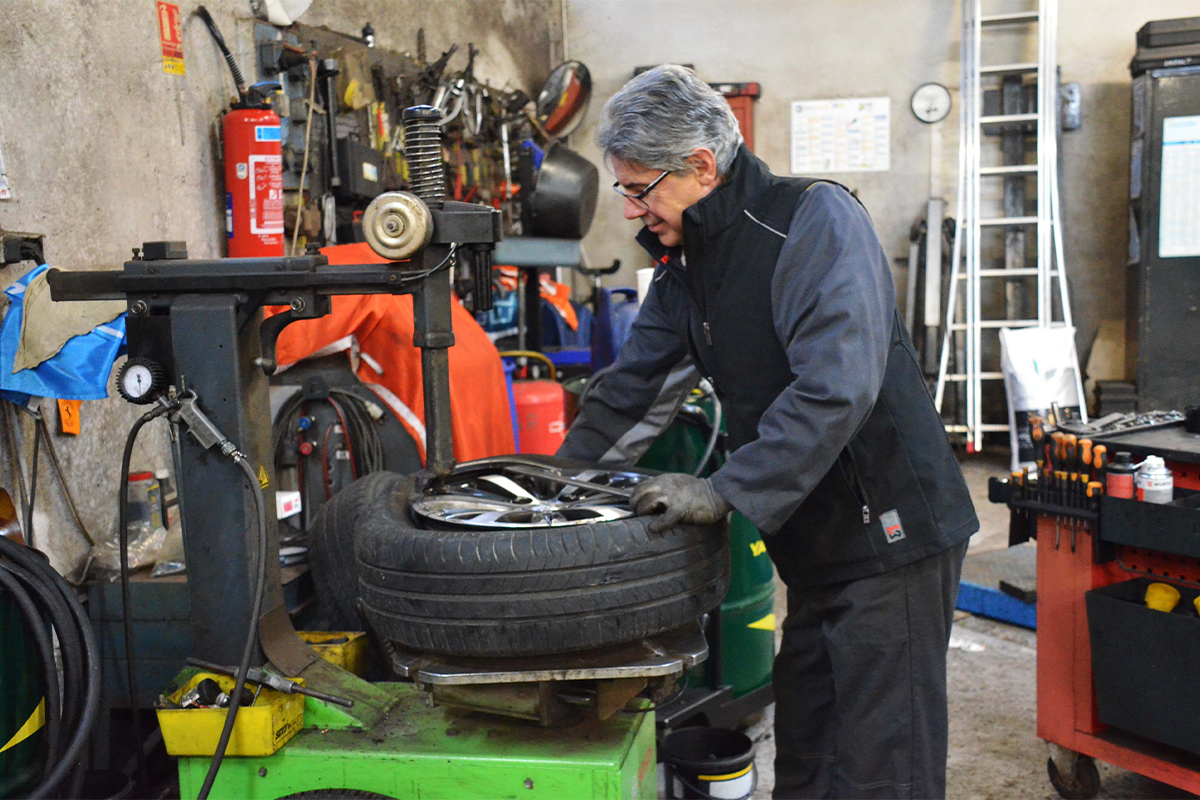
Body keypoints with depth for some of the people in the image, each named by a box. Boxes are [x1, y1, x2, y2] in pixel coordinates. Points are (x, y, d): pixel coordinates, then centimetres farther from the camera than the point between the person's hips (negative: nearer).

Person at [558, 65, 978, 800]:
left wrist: (727, 492, -28)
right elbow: (633, 394, 15)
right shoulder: (685, 264, 9)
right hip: (815, 546, 8)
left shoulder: (816, 219, -16)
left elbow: (836, 386, -28)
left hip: (890, 533, -8)